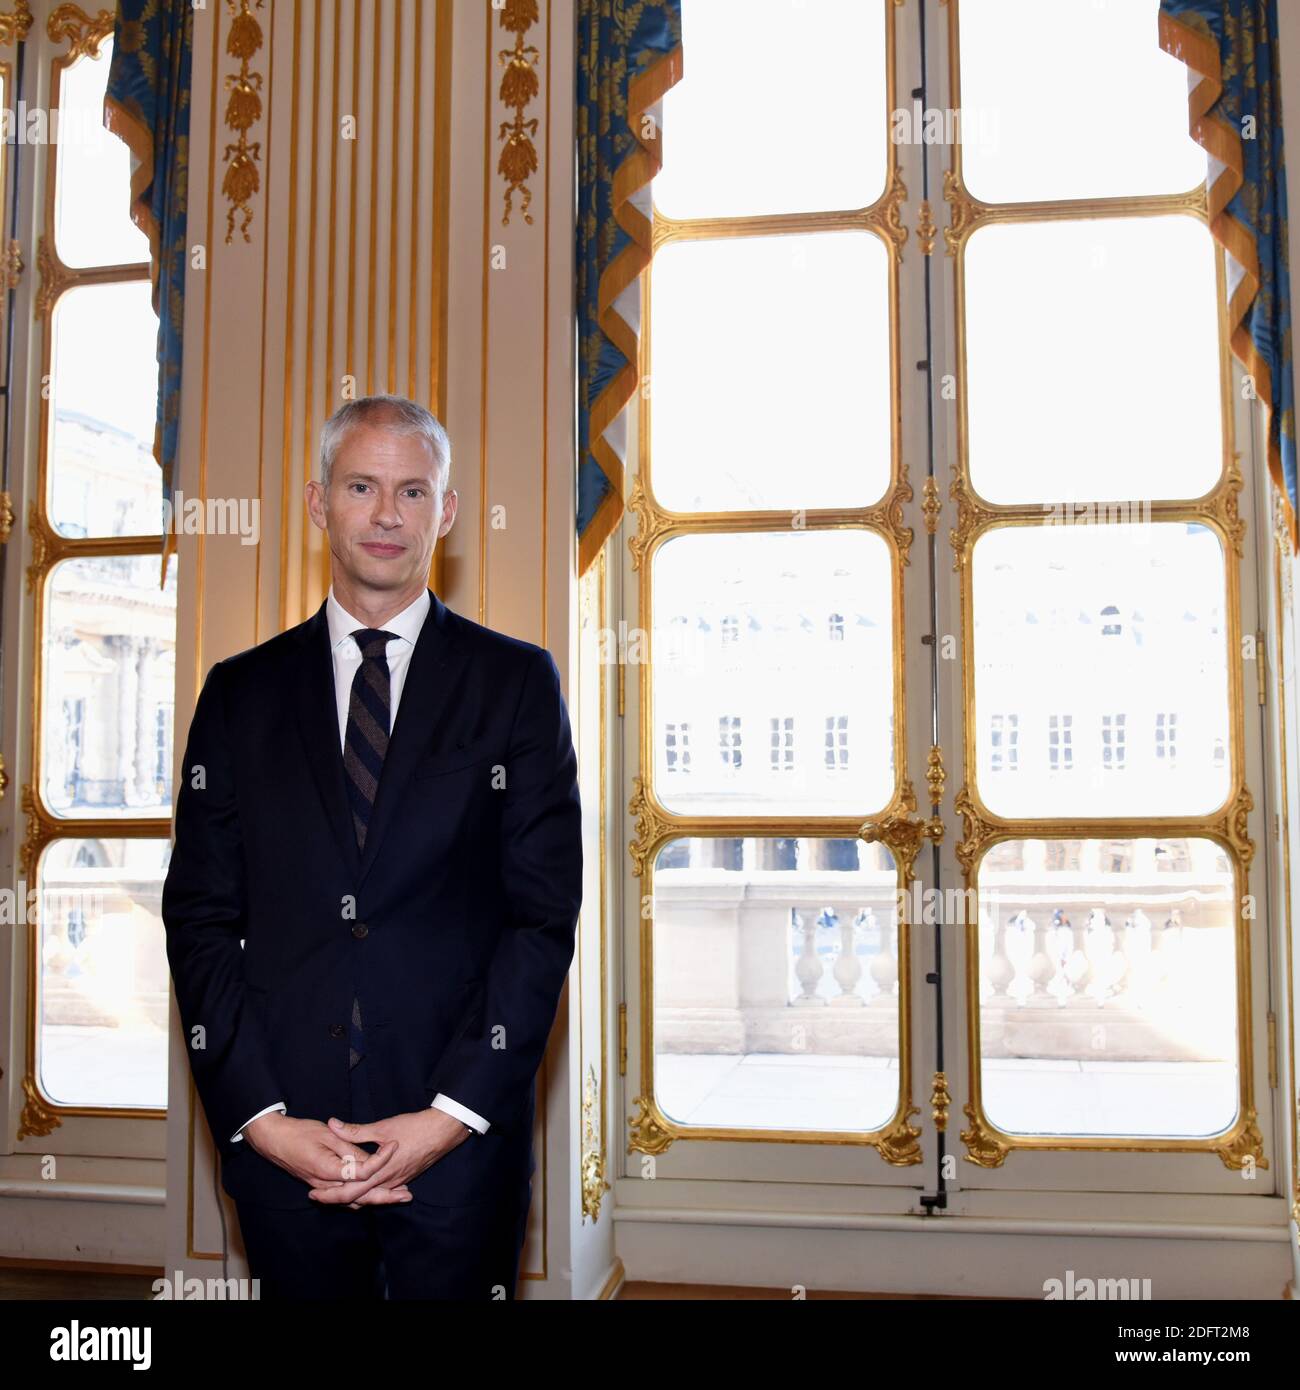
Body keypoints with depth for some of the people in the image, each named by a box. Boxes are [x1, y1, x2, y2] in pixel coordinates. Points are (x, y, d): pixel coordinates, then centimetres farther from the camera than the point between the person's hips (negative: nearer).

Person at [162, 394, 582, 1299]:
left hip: (461, 1144, -1)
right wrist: (260, 1116, -6)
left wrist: (450, 1116, -10)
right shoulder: (241, 691, 7)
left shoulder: (516, 682, 1)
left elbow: (545, 915, -4)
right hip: (281, 1141, 2)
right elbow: (200, 918, 4)